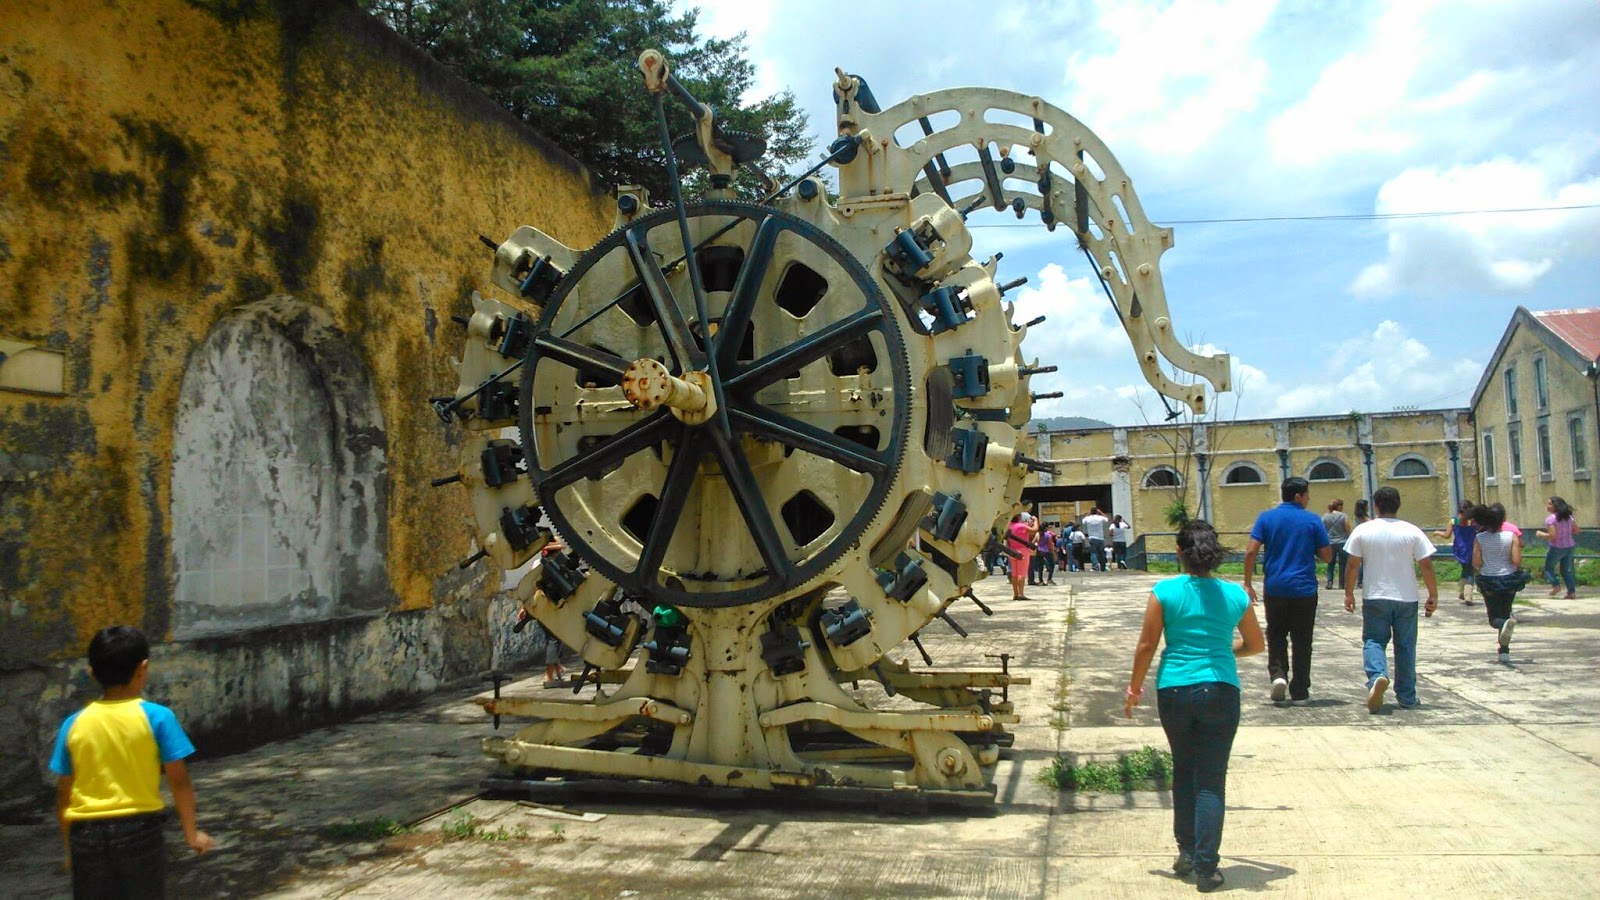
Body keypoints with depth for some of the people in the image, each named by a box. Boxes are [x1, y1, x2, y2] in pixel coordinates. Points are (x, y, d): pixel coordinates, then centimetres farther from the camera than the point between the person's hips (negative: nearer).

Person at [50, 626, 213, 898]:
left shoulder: (74, 724, 0)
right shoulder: (156, 717, -9)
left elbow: (63, 794, 5)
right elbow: (179, 781, -7)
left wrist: (69, 847, 16)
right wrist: (191, 832, 5)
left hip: (87, 835, 3)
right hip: (140, 830, -2)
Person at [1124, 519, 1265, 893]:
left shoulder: (1165, 591, -5)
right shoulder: (1235, 595, 1)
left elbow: (1146, 645, -4)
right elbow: (1255, 644, 13)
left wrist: (1135, 686, 9)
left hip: (1174, 690, 0)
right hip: (1220, 690, 0)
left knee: (1183, 771, 19)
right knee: (1211, 780, 4)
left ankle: (1187, 852, 25)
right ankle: (1205, 868, 4)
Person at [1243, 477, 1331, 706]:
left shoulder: (1266, 518, 0)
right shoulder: (1313, 520, -3)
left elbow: (1251, 551, -7)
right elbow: (1326, 556, -1)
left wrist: (1248, 583, -1)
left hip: (1275, 588, 1)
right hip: (1304, 590, -1)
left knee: (1276, 637, 16)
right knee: (1301, 641, 7)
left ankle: (1278, 674, -7)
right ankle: (1299, 693, 11)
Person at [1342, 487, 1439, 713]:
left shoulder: (1362, 531, -4)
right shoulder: (1412, 532, -4)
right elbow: (1426, 566, -4)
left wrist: (1349, 593, 8)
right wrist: (1433, 595, 6)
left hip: (1375, 598, -1)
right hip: (1406, 599, 1)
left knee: (1373, 641, 6)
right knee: (1405, 646, 11)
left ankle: (1377, 675, -24)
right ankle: (1406, 698, 18)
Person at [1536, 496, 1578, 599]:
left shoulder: (1550, 519, -18)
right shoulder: (1568, 516, 3)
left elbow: (1552, 536, -23)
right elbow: (1576, 531, 9)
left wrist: (1540, 534, -7)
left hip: (1557, 548, -6)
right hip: (1570, 546, 6)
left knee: (1549, 567, 14)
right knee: (1566, 570, 15)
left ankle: (1555, 585, -1)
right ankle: (1572, 591, 11)